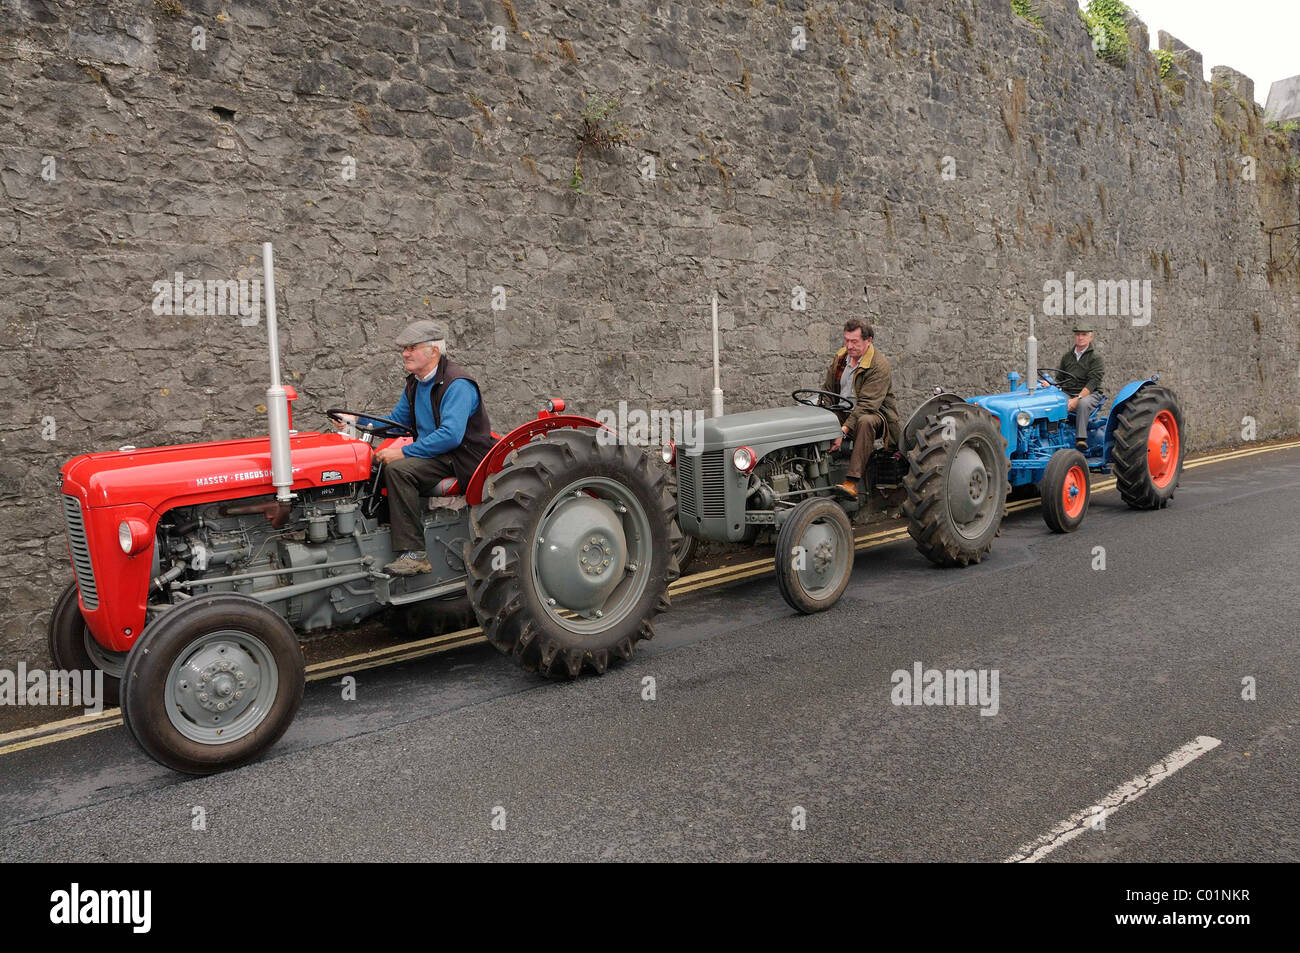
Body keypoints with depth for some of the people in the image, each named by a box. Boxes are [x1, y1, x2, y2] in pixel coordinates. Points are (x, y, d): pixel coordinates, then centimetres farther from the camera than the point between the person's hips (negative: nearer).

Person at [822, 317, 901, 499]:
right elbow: (827, 389, 13)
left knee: (865, 422, -41)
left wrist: (844, 429, -35)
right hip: (843, 412, 6)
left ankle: (852, 482, -46)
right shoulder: (841, 357, 5)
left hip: (875, 413, -6)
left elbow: (866, 404, -26)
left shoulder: (879, 365, -17)